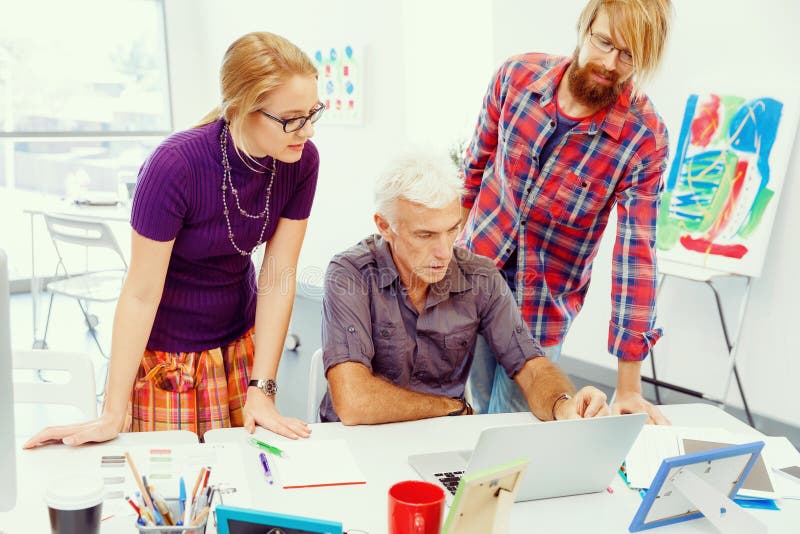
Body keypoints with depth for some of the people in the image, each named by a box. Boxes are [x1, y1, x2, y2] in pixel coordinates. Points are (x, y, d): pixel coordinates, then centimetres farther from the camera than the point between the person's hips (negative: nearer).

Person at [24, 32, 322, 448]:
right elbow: (140, 294, -22)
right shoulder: (175, 167, -27)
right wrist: (113, 416, -19)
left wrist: (262, 390, -13)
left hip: (241, 342, 4)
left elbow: (278, 278, -11)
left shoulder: (302, 161, -14)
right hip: (164, 351, -4)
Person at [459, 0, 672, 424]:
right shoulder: (516, 75, -12)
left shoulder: (645, 139, -21)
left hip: (547, 304, -2)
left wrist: (628, 387, -22)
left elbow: (635, 255, -22)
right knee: (483, 405, 17)